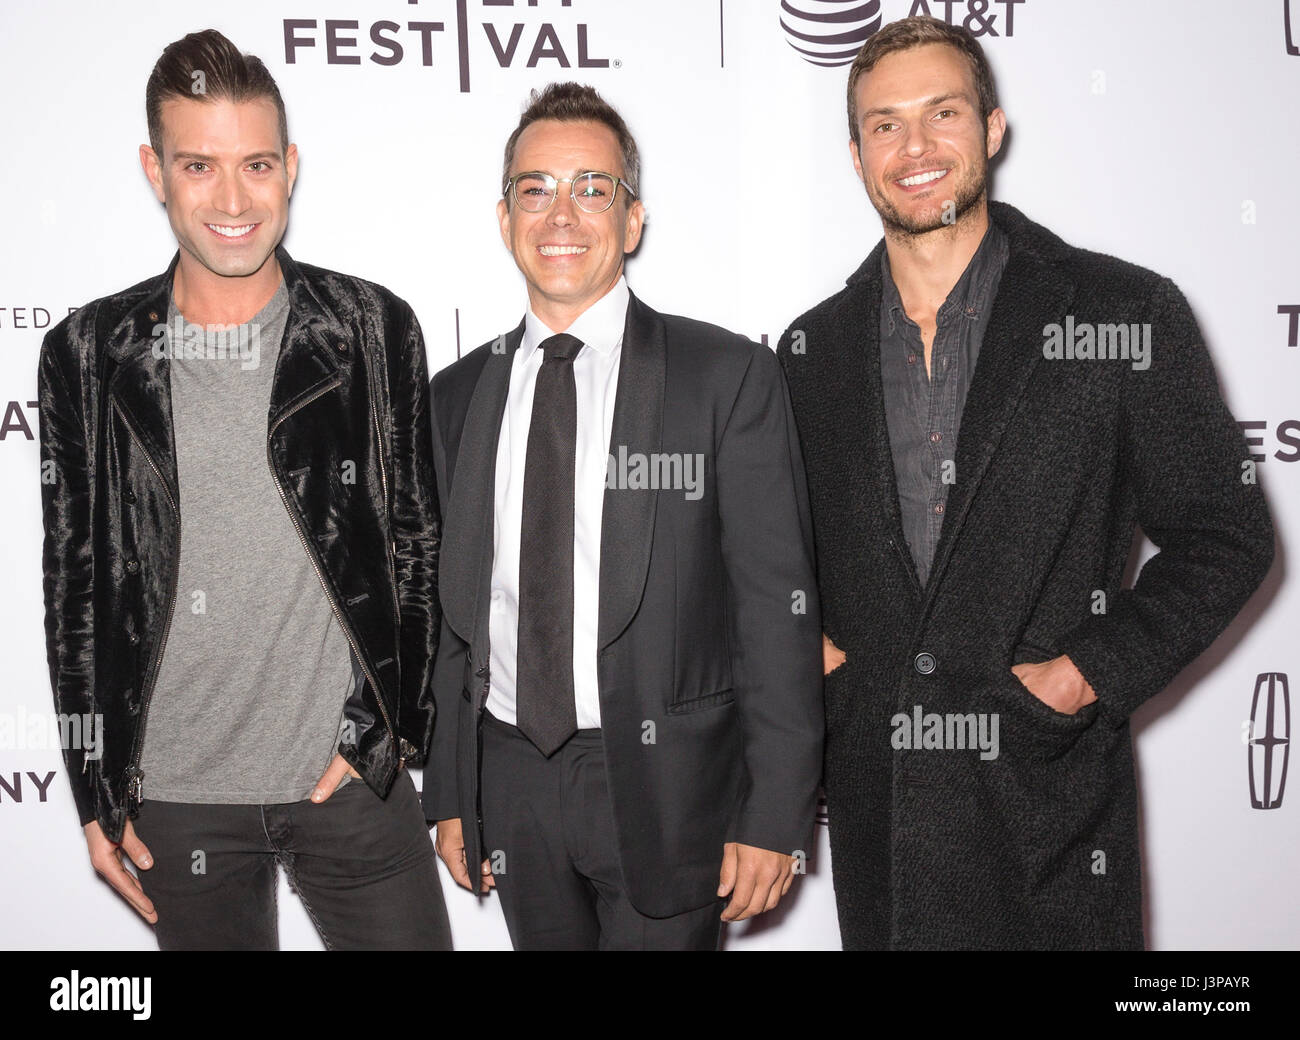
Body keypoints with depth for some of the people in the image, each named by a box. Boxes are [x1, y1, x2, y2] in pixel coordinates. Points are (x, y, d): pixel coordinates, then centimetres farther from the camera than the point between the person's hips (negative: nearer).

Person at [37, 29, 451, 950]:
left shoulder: (375, 330, -3)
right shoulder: (88, 354, -1)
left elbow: (416, 543, 2)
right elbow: (74, 579, 4)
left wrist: (382, 729, -3)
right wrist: (96, 792, 5)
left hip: (353, 777, 0)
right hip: (175, 796, 1)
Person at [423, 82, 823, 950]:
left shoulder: (727, 376, -6)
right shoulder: (459, 395, 7)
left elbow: (779, 607, -8)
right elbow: (455, 608, 11)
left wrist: (775, 814, -11)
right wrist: (449, 794, 10)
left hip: (665, 785, -3)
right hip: (512, 783, 4)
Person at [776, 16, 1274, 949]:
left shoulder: (1128, 314, -4)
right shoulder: (814, 348, 6)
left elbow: (1224, 537, -2)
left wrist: (1091, 674, -10)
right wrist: (804, 643, 0)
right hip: (875, 801, 3)